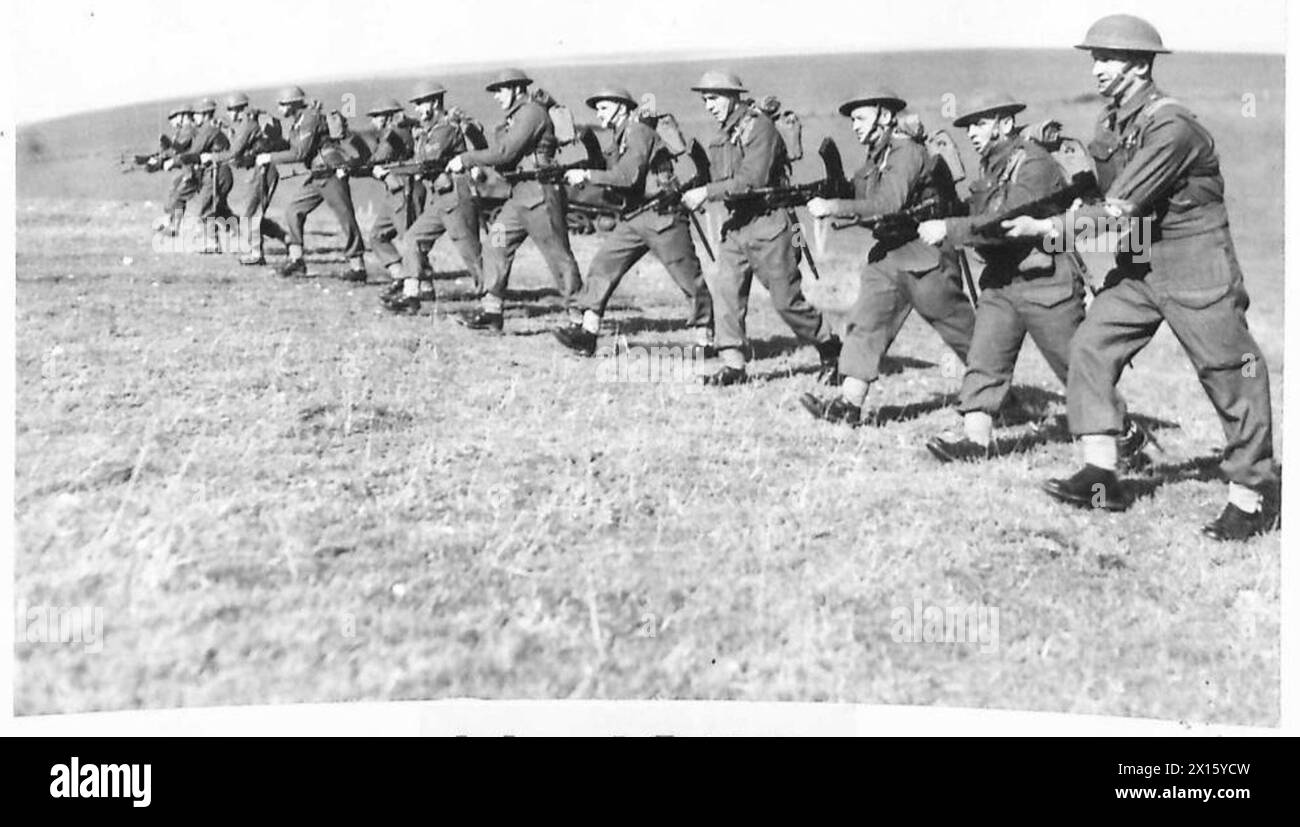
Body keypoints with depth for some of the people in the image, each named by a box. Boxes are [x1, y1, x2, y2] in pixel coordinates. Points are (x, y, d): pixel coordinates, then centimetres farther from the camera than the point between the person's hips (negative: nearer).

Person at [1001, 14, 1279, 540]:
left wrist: (1047, 229, -23)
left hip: (1194, 264, -8)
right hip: (1138, 263, 8)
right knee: (1092, 346, -3)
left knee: (1228, 371, -2)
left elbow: (1120, 211, -25)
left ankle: (1253, 497, 8)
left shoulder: (1171, 126, -22)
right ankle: (1102, 476, 0)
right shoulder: (1110, 123, 6)